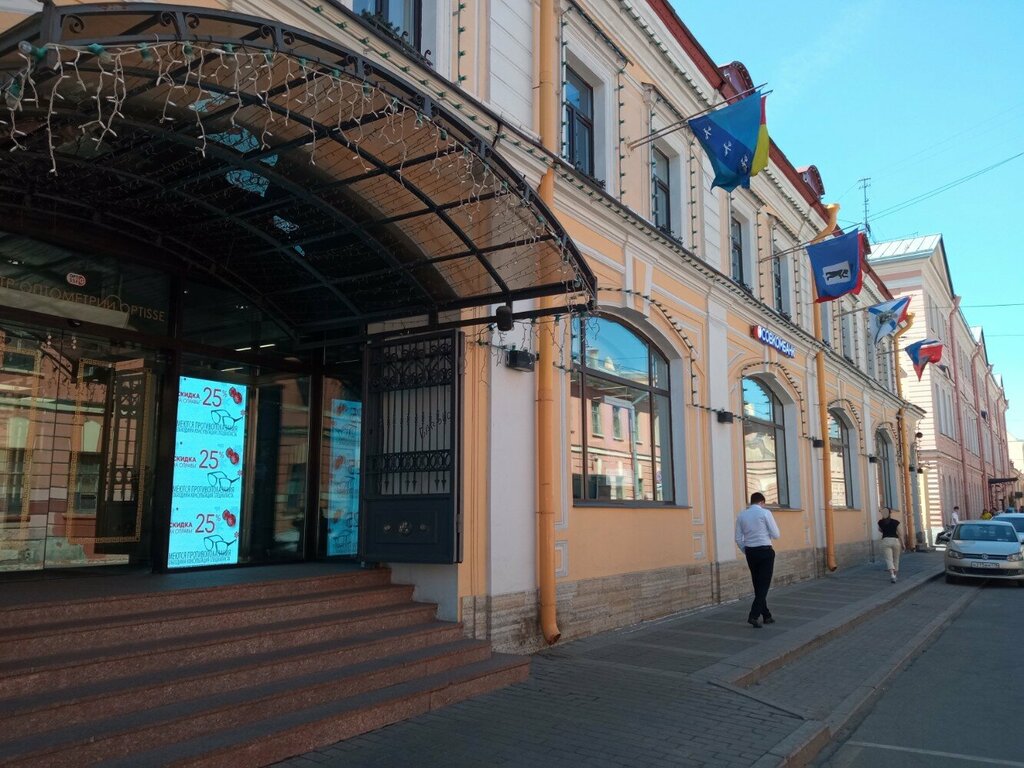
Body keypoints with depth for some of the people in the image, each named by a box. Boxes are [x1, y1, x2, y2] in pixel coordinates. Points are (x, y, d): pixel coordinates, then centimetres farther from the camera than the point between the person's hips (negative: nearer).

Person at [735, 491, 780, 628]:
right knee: (764, 585, -1)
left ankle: (766, 616, 22)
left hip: (750, 552, 5)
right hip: (765, 551, -5)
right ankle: (754, 615, -13)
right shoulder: (765, 512, -7)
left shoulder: (742, 515, 7)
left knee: (757, 585, 14)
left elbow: (739, 539, 6)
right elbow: (776, 535, -6)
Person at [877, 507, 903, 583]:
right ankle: (895, 575, 22)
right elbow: (899, 534, 1)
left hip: (886, 541, 0)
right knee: (895, 559, 15)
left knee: (889, 559, -8)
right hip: (895, 540, 0)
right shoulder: (896, 522, -1)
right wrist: (902, 544, 9)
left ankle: (892, 575, -28)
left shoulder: (881, 522, 2)